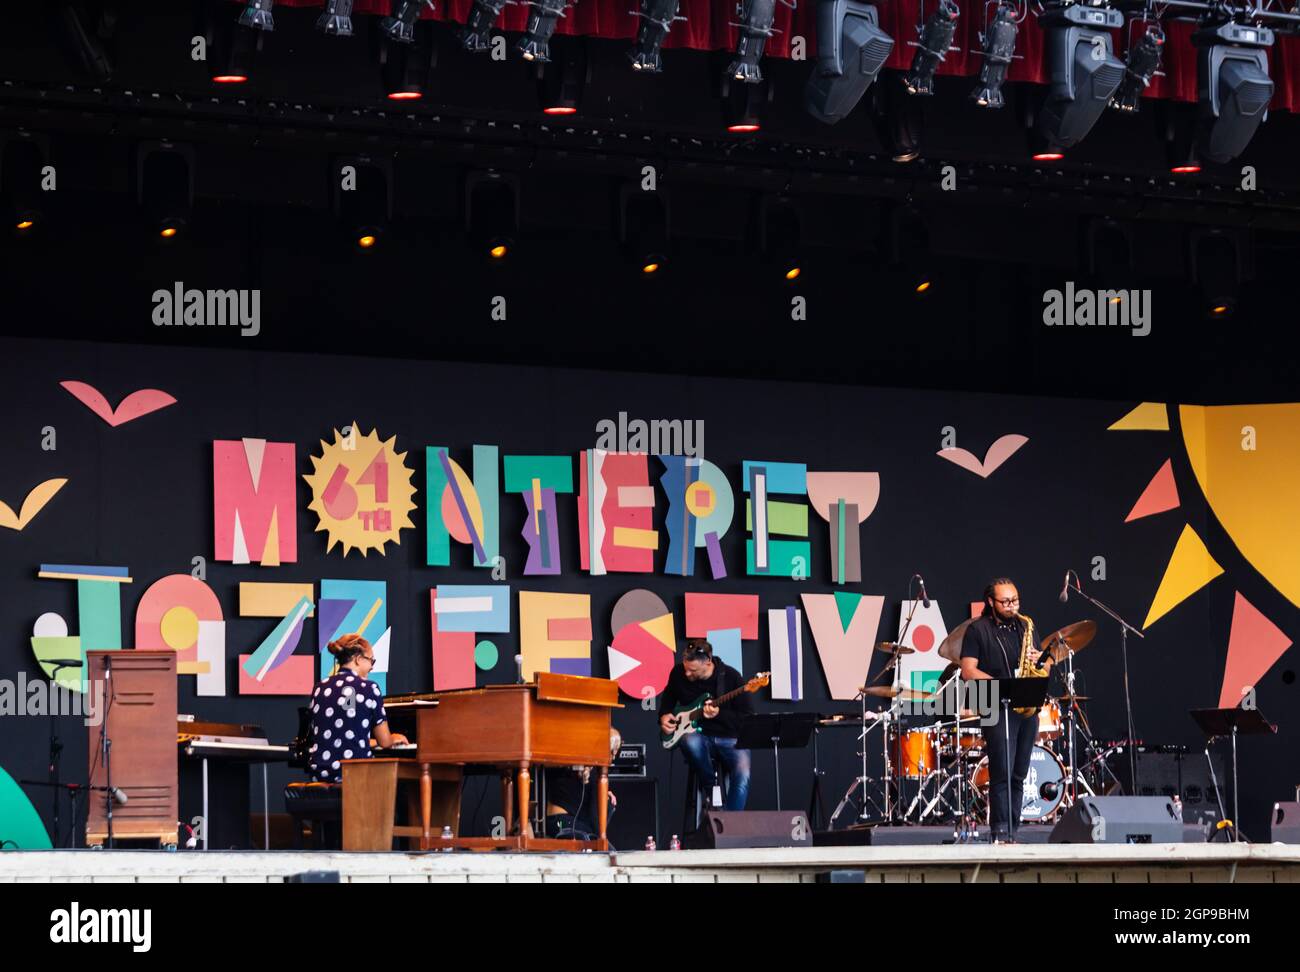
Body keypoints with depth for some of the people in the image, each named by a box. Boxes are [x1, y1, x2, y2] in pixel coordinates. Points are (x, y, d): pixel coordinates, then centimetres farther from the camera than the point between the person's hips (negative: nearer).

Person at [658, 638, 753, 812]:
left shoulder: (732, 678, -10)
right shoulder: (679, 673, 0)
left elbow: (748, 719, -8)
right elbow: (668, 697, 23)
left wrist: (719, 714, -22)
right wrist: (664, 715, 4)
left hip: (729, 739, -2)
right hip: (699, 735, 2)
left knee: (742, 776, -31)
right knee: (690, 741, -37)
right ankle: (712, 792, -15)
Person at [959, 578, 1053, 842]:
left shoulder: (1025, 627, 17)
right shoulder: (978, 630, 0)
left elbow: (1045, 667, 21)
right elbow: (968, 671, -8)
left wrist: (1041, 660, -4)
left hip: (1027, 708, 6)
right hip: (997, 710, -6)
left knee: (1018, 775, 7)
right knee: (1001, 774, -12)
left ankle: (1013, 830, 10)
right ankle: (1000, 833, -12)